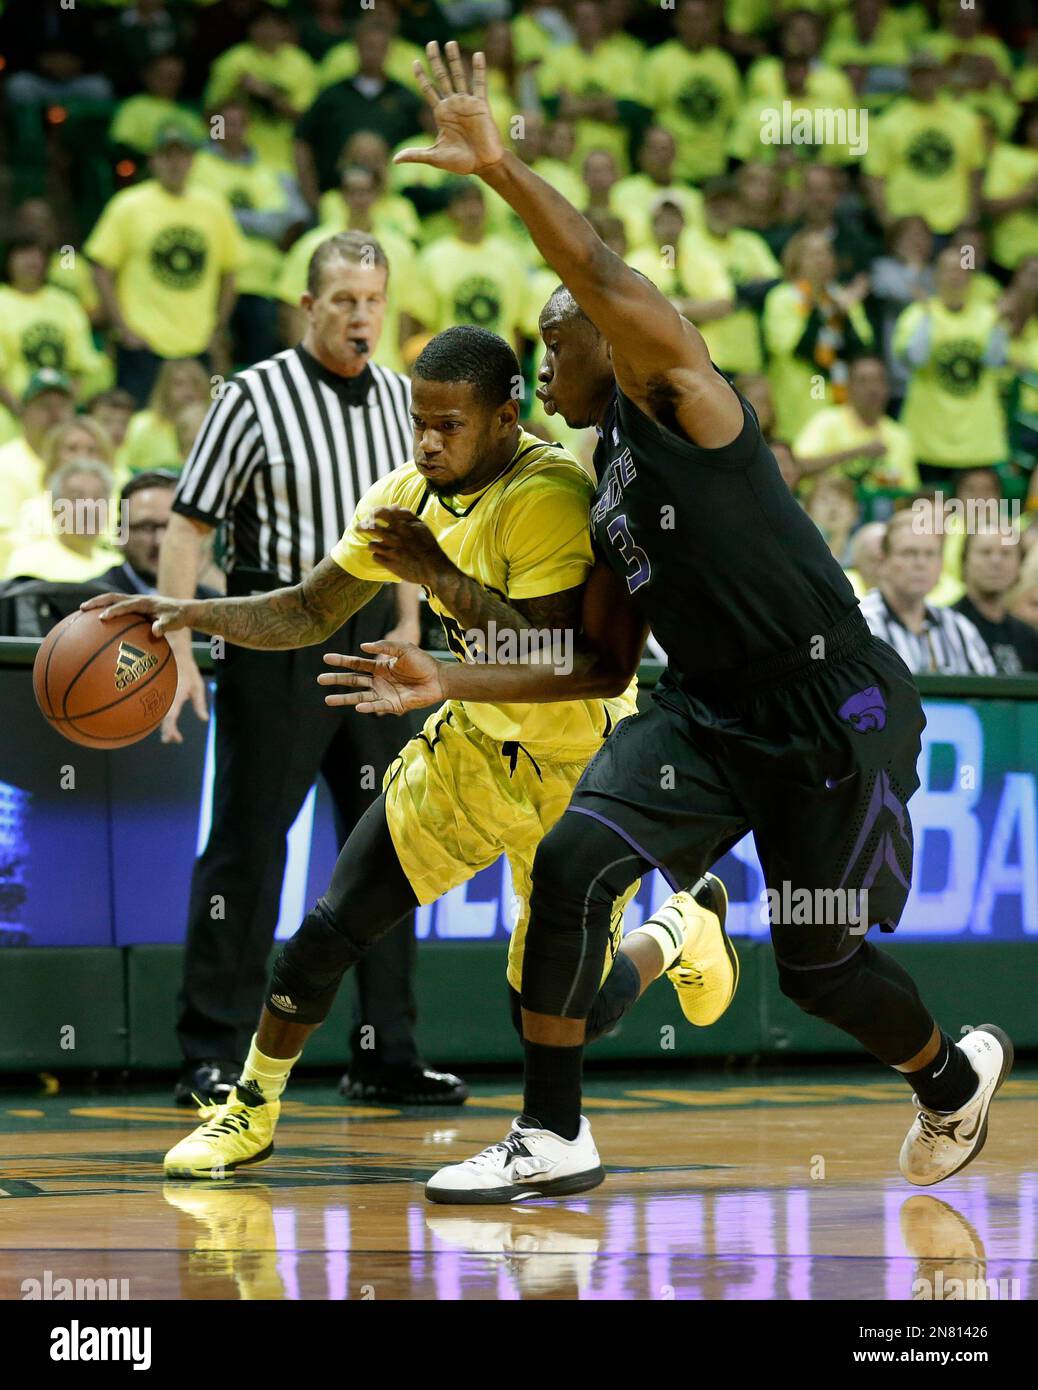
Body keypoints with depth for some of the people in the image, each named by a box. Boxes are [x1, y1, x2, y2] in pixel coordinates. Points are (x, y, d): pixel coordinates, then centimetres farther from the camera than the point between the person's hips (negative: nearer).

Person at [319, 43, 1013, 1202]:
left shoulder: (674, 394, -7)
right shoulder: (602, 490, 16)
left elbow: (605, 280, -27)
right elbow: (604, 666, 18)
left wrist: (496, 167, -30)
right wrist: (450, 682, 12)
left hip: (830, 706, -7)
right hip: (709, 708, 7)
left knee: (818, 963, 4)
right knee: (573, 862, -15)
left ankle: (953, 1076, 37)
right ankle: (551, 1140, -9)